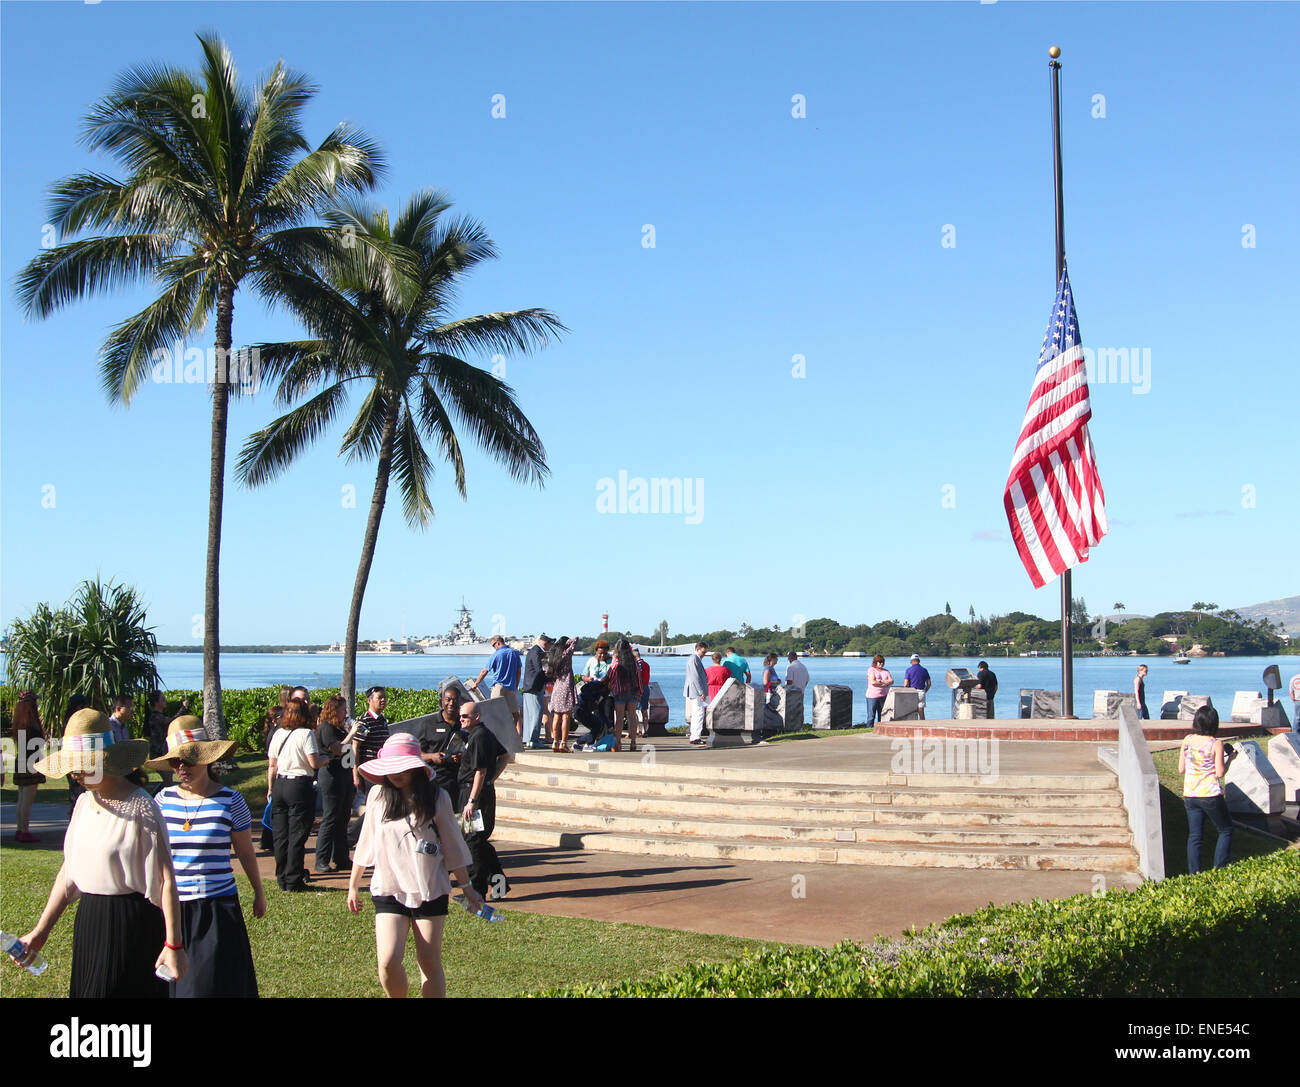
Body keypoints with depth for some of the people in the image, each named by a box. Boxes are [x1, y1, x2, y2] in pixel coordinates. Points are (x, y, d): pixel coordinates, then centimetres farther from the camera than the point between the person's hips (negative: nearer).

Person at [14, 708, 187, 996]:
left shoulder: (140, 810, -16)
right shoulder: (85, 802, 7)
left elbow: (166, 880, -17)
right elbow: (70, 869, 14)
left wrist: (173, 945, -19)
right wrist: (40, 931, 12)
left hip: (132, 924, -7)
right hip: (88, 921, 8)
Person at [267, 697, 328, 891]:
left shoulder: (278, 734, 6)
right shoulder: (306, 734, -10)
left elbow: (271, 765, 10)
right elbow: (314, 763, -15)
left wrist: (270, 789, 19)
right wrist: (326, 758, 5)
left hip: (280, 785, 5)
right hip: (300, 786, -5)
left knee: (280, 835, 11)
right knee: (297, 836, 0)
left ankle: (282, 879, 18)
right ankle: (293, 881, 2)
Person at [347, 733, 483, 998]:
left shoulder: (436, 797, -3)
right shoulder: (378, 795, 1)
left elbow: (453, 846, 5)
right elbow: (365, 844, 12)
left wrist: (466, 887, 8)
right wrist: (353, 885, 18)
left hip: (431, 891, -1)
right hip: (388, 889, 1)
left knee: (430, 964, 3)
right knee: (388, 962, -12)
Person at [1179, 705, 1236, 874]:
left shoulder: (1187, 740, 0)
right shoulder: (1216, 744, -12)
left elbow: (1181, 769, 4)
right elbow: (1220, 773, -10)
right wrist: (1229, 757, 3)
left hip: (1189, 795, 4)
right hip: (1210, 795, -4)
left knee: (1194, 836, 10)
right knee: (1226, 830, 14)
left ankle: (1194, 874, 8)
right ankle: (1219, 871, 9)